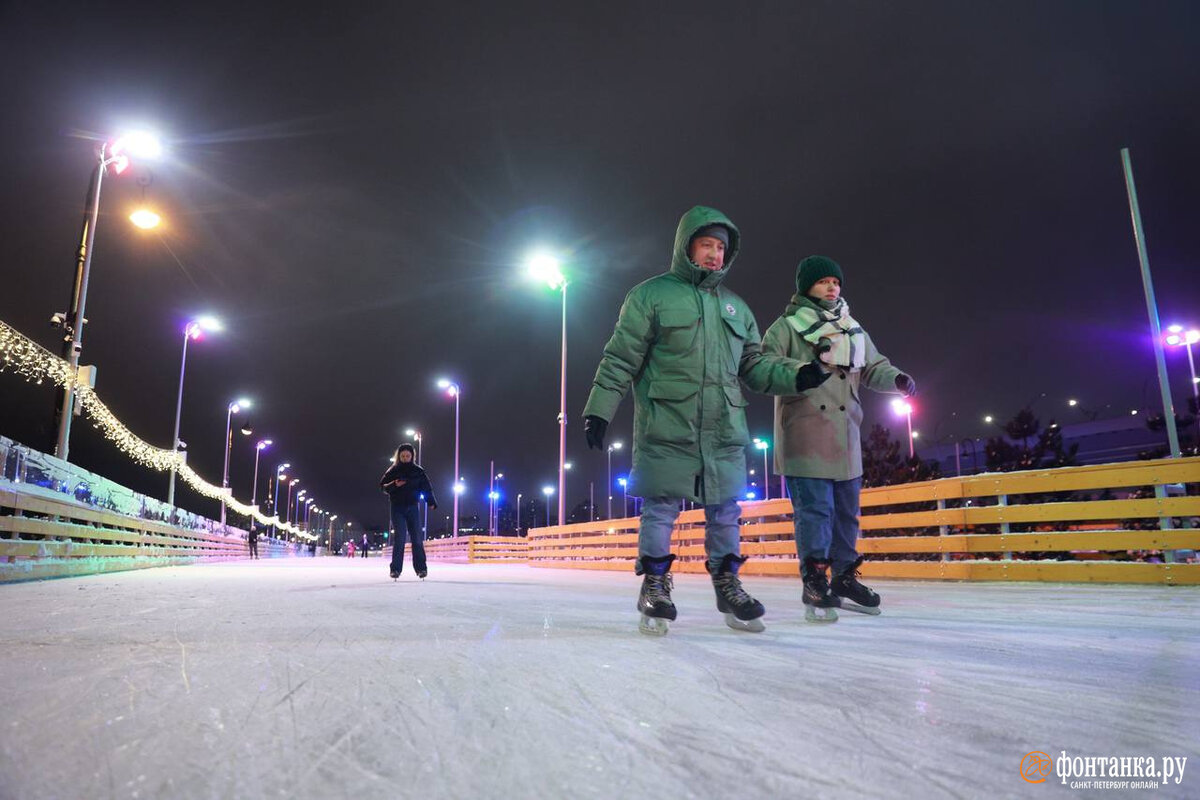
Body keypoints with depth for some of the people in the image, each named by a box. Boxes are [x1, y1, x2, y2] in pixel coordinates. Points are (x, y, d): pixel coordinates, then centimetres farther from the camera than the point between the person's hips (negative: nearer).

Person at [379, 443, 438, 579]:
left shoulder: (418, 471, 3)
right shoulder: (393, 471, 2)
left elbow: (426, 487, 1)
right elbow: (382, 485, 3)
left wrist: (431, 502, -12)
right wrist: (394, 485, -17)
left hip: (412, 508, 1)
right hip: (397, 508, -1)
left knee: (417, 538, -1)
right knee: (400, 536, -9)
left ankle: (421, 568, 6)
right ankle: (396, 569, -3)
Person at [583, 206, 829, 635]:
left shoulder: (736, 307, 19)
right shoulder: (651, 295, 3)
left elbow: (755, 365, 20)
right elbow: (620, 358, 0)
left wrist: (796, 375, 4)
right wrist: (599, 409, -6)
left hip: (725, 430, 5)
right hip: (665, 428, -4)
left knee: (725, 510, 9)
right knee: (661, 508, 0)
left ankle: (727, 583, 24)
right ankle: (654, 586, 14)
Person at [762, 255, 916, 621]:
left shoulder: (853, 329, 18)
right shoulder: (787, 326, -1)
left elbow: (873, 368, 19)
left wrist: (897, 378, -3)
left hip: (846, 437, 6)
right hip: (805, 438, -6)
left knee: (846, 510, 13)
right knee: (815, 509, -8)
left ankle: (844, 579, 25)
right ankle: (815, 583, 1)